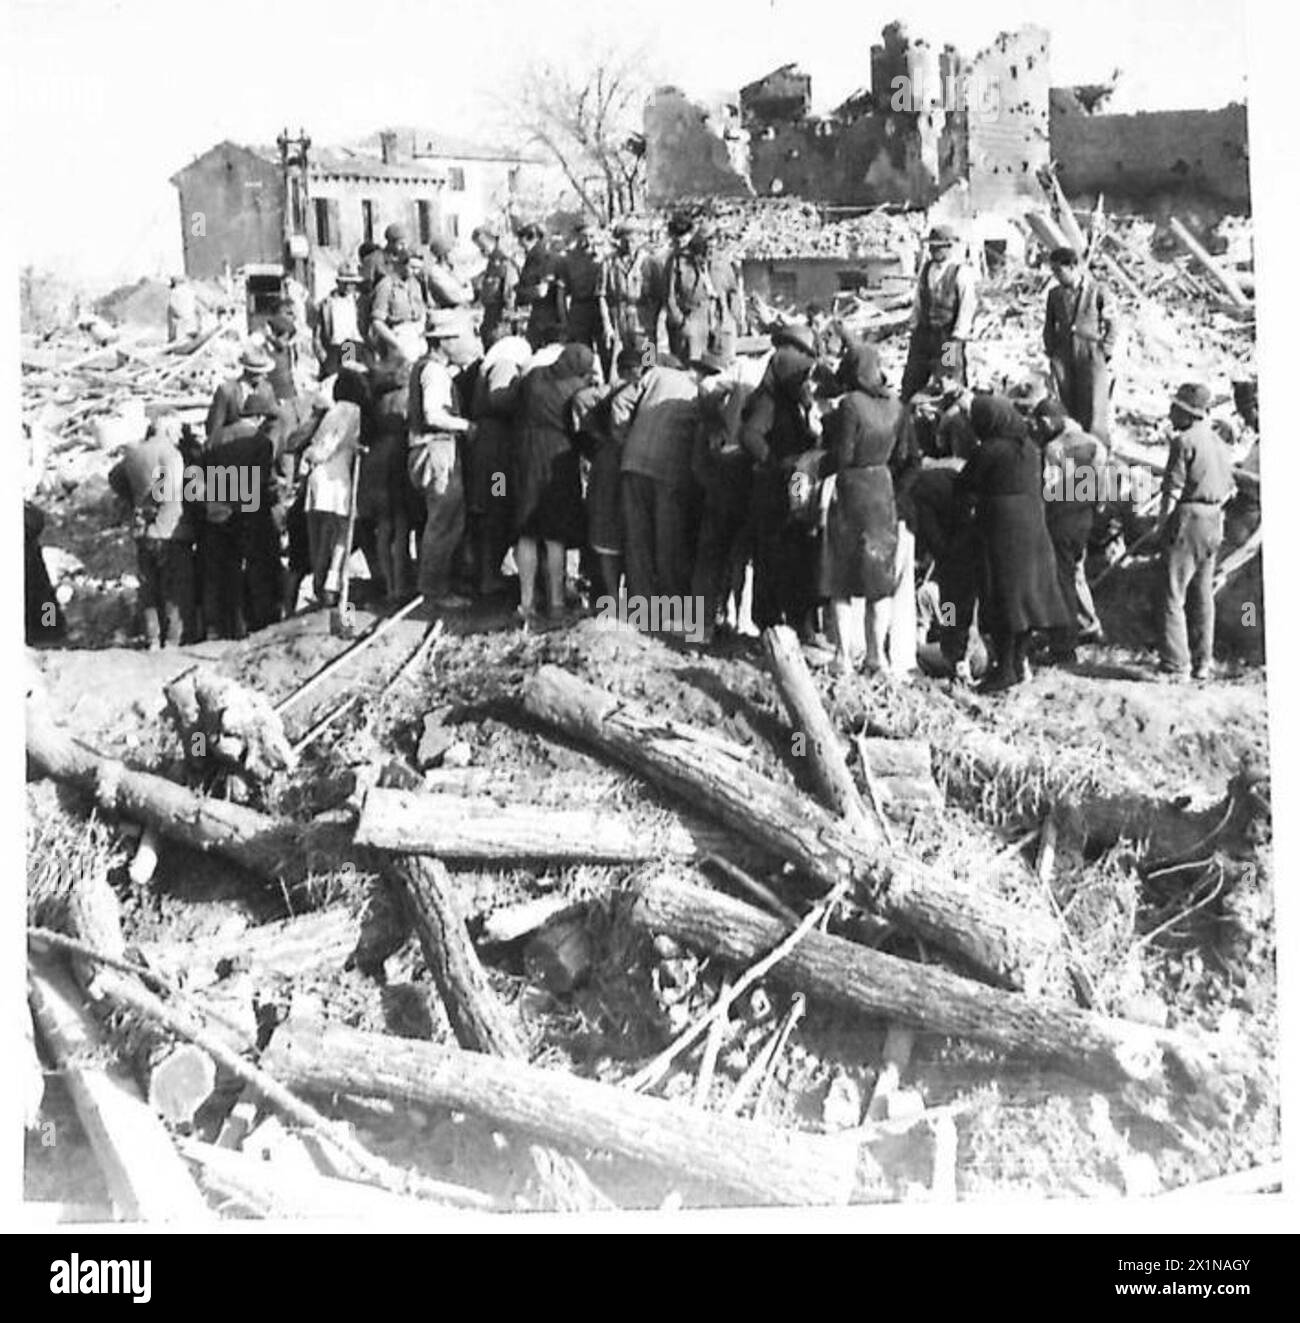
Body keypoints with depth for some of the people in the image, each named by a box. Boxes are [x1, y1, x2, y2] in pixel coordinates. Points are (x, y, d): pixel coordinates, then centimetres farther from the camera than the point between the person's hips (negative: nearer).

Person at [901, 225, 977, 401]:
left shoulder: (962, 271, -10)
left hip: (948, 336, -6)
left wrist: (956, 339, -17)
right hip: (923, 332, 6)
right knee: (910, 384, 9)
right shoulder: (926, 267, 9)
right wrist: (914, 328, 12)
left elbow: (967, 308, -12)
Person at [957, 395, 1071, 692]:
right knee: (1028, 589, 12)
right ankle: (1021, 660, 18)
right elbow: (1036, 485, 14)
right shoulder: (1029, 445, 8)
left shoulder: (990, 450, -13)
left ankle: (1005, 666, -1)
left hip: (1002, 528, -7)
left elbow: (964, 485, -5)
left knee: (1003, 593, -2)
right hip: (1032, 526, 7)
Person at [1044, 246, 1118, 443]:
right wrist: (1051, 353, 10)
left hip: (1091, 358, -3)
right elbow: (1049, 327, 20)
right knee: (1068, 411, 1)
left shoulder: (1098, 291, -1)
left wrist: (1105, 354, -3)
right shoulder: (1055, 294, 11)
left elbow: (1113, 326, 3)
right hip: (1064, 358, 4)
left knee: (1094, 413, -7)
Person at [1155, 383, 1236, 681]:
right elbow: (1230, 490, 17)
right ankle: (1203, 663, 17)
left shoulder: (1184, 441, -12)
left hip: (1187, 521, -8)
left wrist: (1162, 523, -7)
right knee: (1202, 595, 14)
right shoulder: (1219, 443, 14)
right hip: (1214, 523, 8)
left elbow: (1173, 490, -15)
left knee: (1173, 595, -6)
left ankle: (1176, 667, -10)